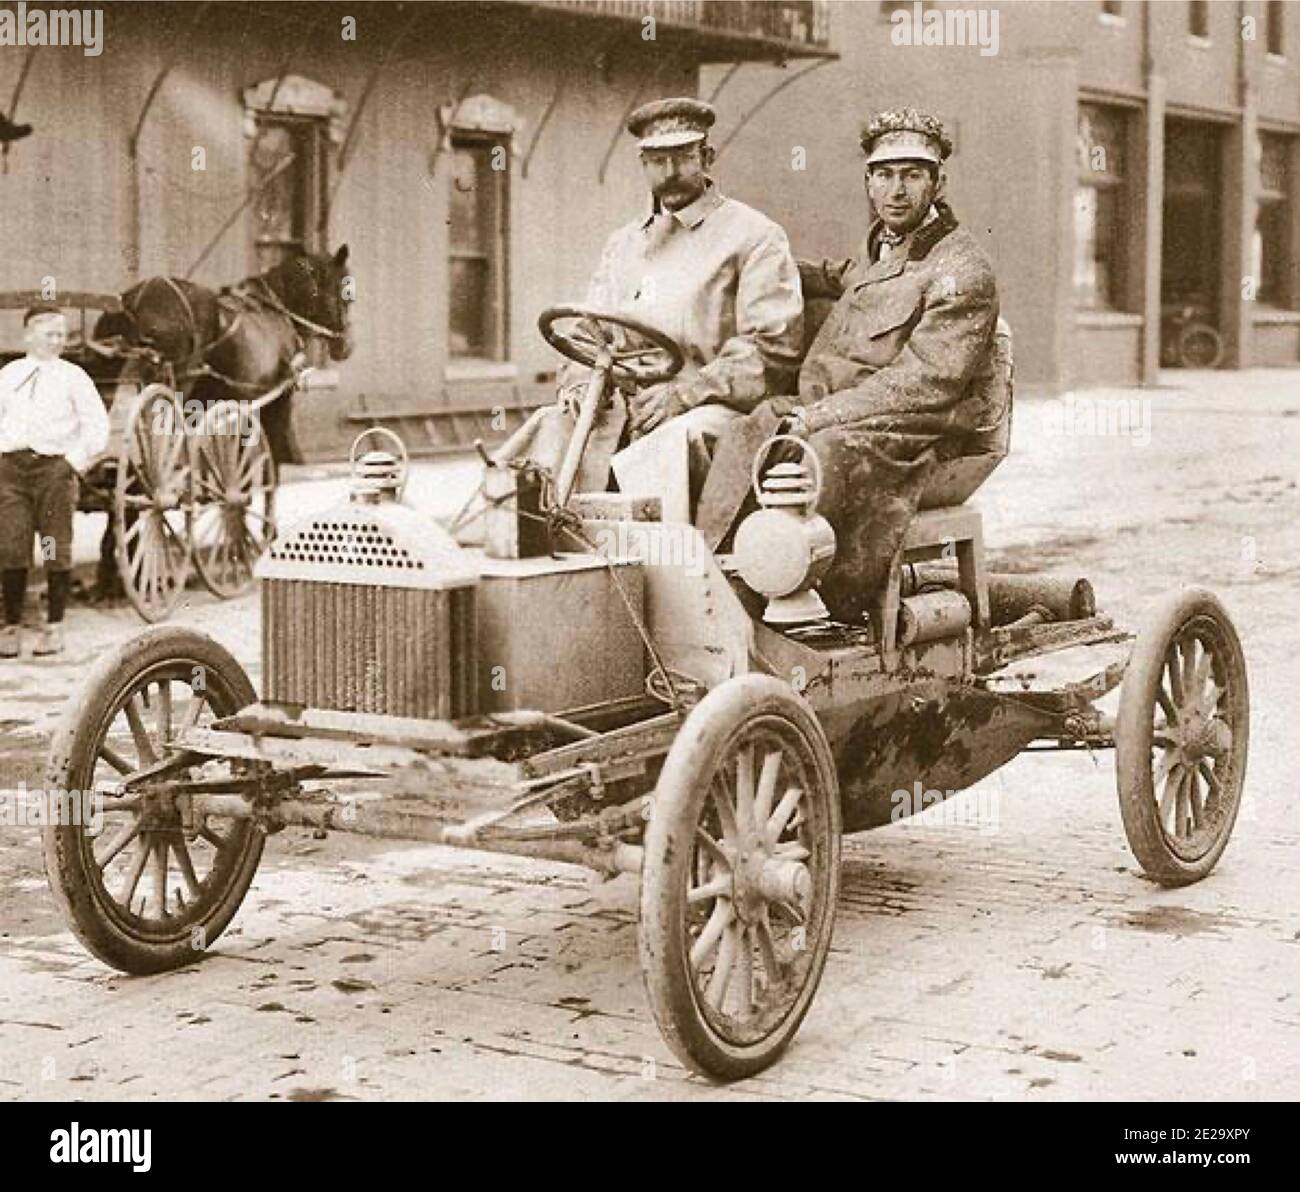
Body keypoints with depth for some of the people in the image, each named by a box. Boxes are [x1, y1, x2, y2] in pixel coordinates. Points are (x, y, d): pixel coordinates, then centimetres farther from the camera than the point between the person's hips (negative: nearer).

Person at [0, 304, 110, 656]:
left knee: (57, 550, 2)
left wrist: (76, 460, -5)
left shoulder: (73, 377, 3)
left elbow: (98, 426, 2)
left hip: (55, 467, -2)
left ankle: (54, 628, 11)